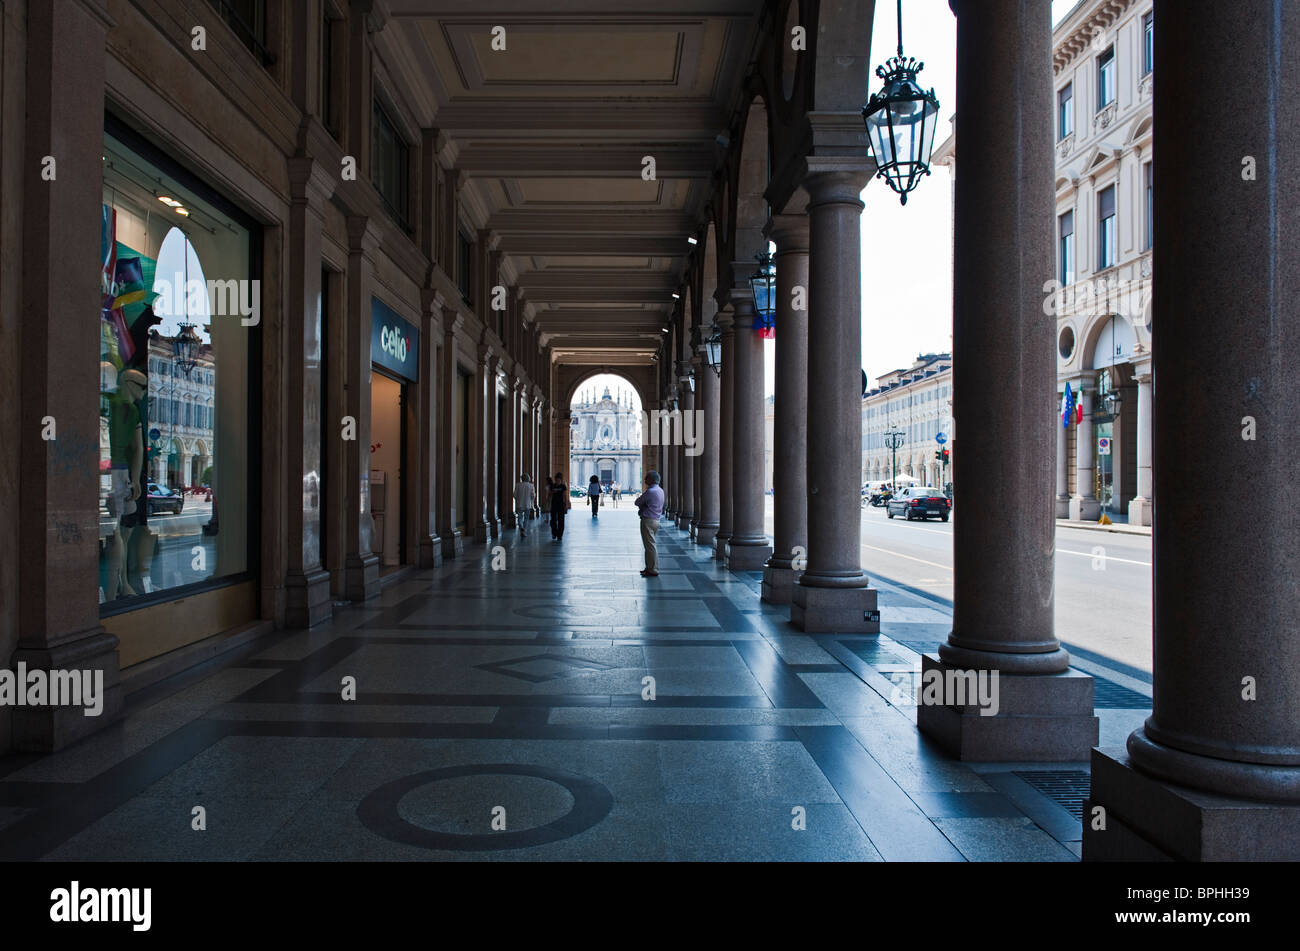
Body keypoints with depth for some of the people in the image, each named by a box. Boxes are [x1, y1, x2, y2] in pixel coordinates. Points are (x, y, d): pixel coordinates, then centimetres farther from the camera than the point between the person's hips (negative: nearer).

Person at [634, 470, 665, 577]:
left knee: (650, 545, -5)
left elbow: (636, 503, -9)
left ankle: (653, 570, -2)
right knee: (652, 545, 16)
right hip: (656, 520, 10)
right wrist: (643, 505, 6)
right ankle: (650, 568, 23)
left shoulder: (650, 491, -19)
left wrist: (640, 503, 8)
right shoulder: (660, 491, 11)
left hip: (648, 521, -9)